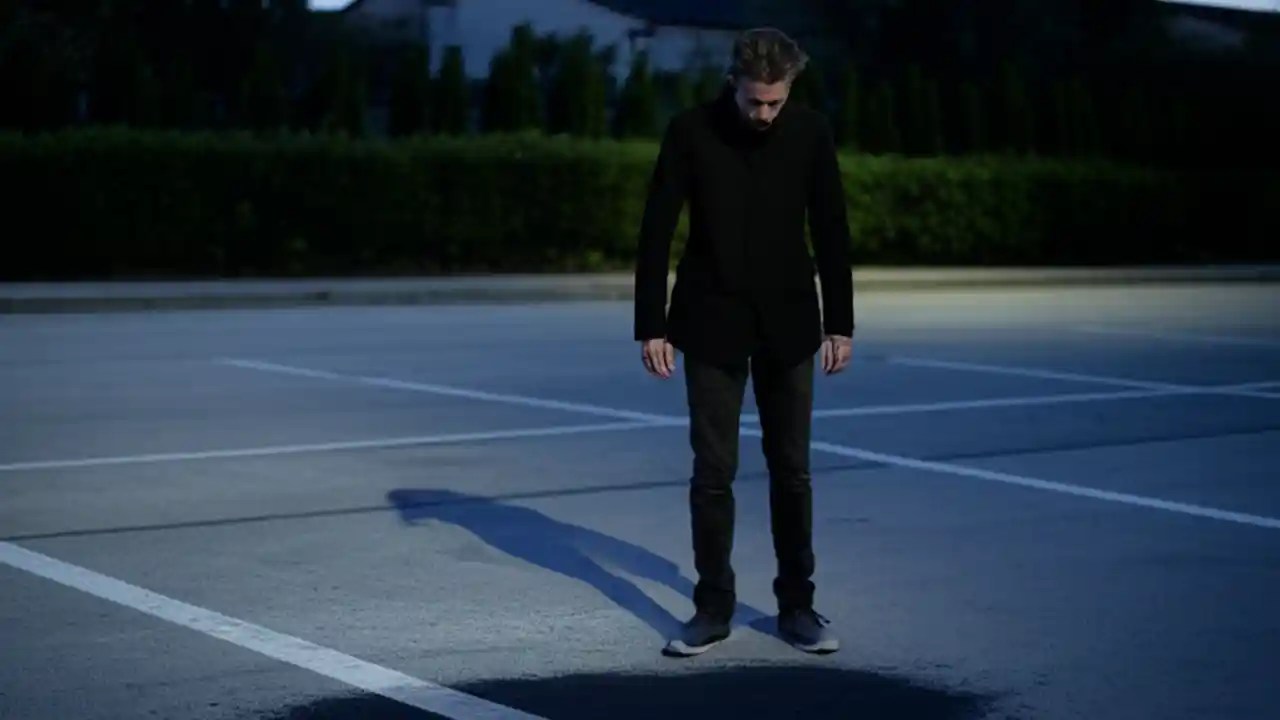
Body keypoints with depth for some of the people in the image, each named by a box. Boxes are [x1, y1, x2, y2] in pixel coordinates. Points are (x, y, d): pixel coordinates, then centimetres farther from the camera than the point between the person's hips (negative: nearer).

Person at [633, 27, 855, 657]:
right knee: (713, 471, 0)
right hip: (712, 323, -1)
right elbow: (656, 232, -6)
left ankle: (796, 603, 16)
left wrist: (840, 323, 2)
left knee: (791, 468, 6)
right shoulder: (690, 131, -9)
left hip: (787, 322, 2)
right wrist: (651, 326, -9)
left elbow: (831, 231, 3)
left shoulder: (810, 132, -3)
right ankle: (713, 606, 10)